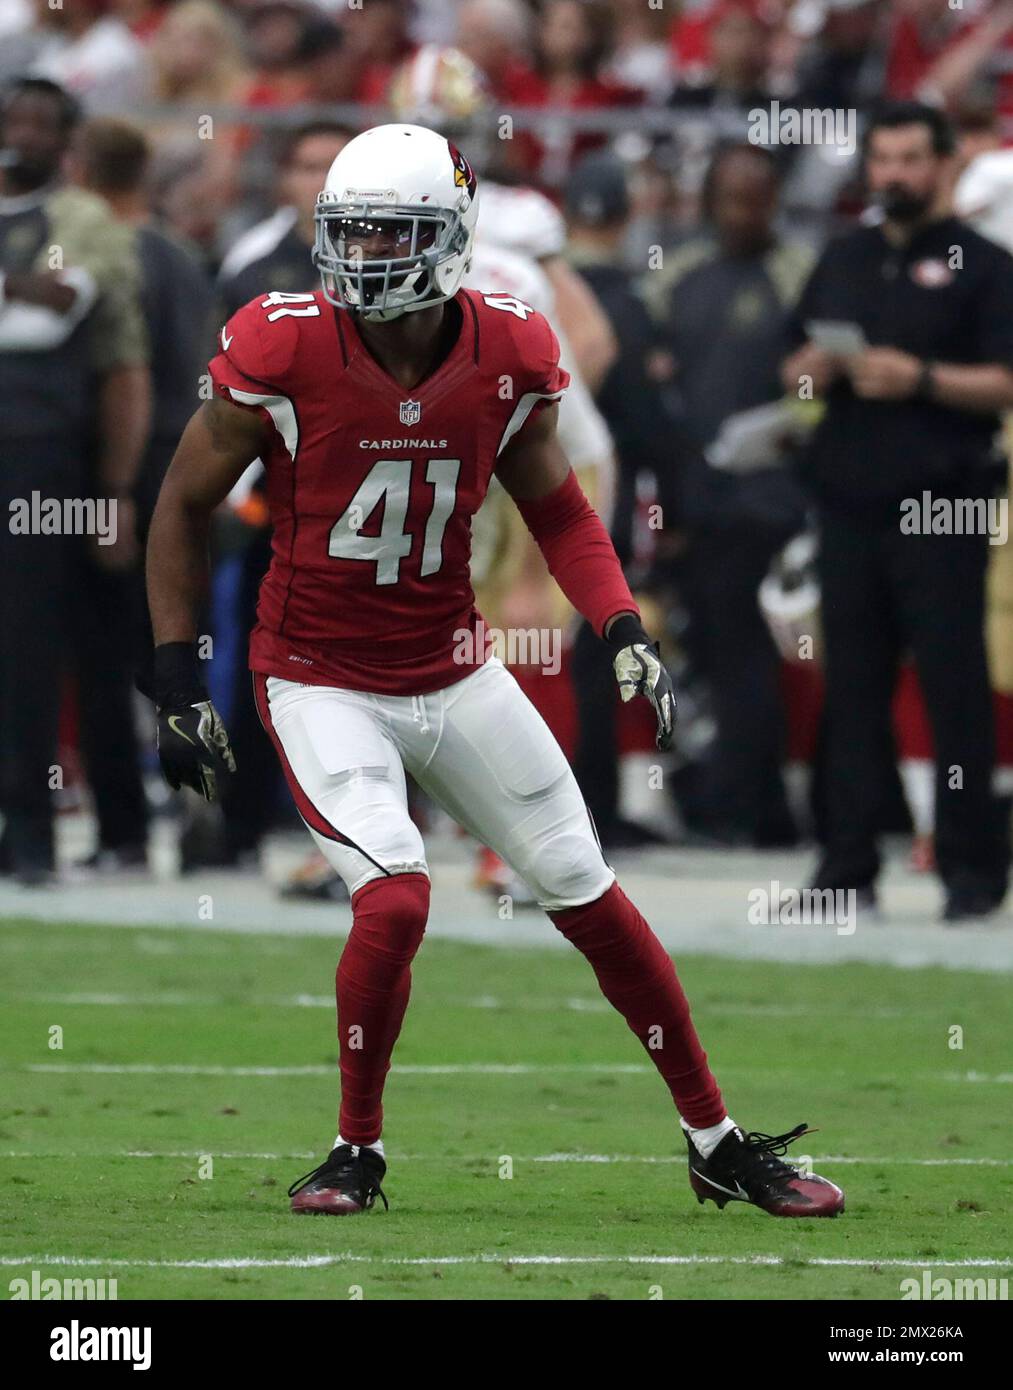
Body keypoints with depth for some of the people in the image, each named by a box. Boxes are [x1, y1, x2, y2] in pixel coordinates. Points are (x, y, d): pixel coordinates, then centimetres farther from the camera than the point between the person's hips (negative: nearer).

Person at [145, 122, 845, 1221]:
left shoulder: (507, 355, -9)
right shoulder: (286, 350, -19)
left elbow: (557, 511, 8)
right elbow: (185, 506, -6)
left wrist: (624, 635, -7)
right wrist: (177, 685, -8)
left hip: (452, 674, 4)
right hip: (321, 680, -4)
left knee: (590, 899, 6)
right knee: (395, 898, -23)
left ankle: (718, 1145, 19)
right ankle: (357, 1149, 1)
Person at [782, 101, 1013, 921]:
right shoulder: (844, 261, 18)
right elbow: (796, 371, 21)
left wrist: (921, 378, -19)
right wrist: (816, 367, -1)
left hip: (940, 506, -5)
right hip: (849, 501, 5)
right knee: (852, 687, 6)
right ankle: (849, 865, 10)